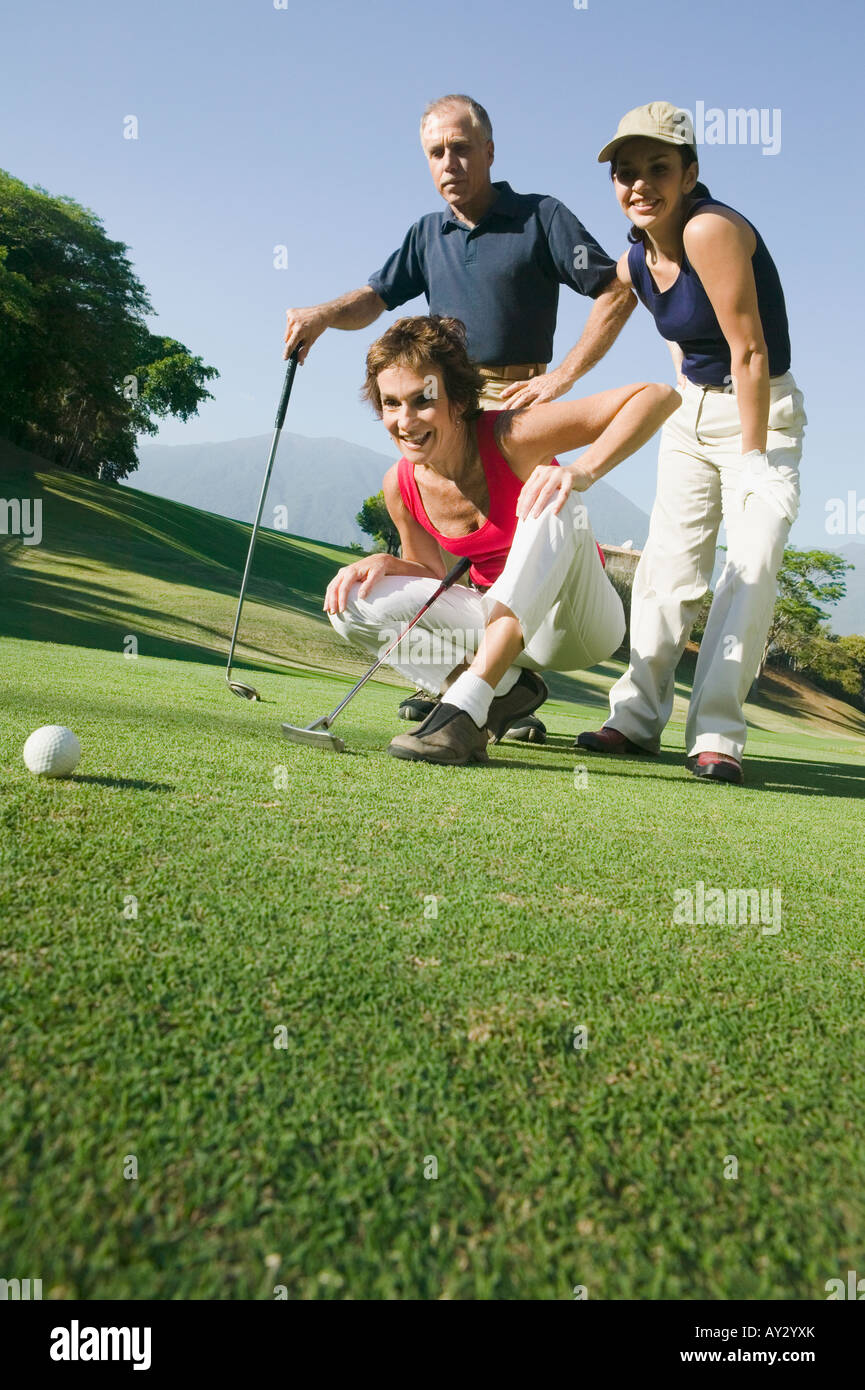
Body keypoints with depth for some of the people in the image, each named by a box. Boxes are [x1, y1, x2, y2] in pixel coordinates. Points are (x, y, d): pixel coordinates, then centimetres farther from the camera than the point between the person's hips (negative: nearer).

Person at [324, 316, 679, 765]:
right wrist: (386, 563, -15)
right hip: (498, 623, 5)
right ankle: (505, 687, -6)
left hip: (578, 621, -4)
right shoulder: (401, 485, -7)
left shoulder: (510, 437, -22)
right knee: (353, 604, -12)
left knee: (557, 501, -35)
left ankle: (466, 707, -40)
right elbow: (432, 573, 6)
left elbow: (659, 396, -26)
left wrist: (584, 470, -41)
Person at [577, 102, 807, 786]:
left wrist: (751, 460, -21)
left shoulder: (713, 229, -21)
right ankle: (639, 716, 7)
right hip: (693, 410, 7)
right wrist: (690, 390, 8)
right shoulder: (635, 262, 1)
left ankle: (716, 735, -13)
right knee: (668, 564, 1)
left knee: (752, 567, -16)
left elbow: (750, 353, -22)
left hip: (761, 410, -6)